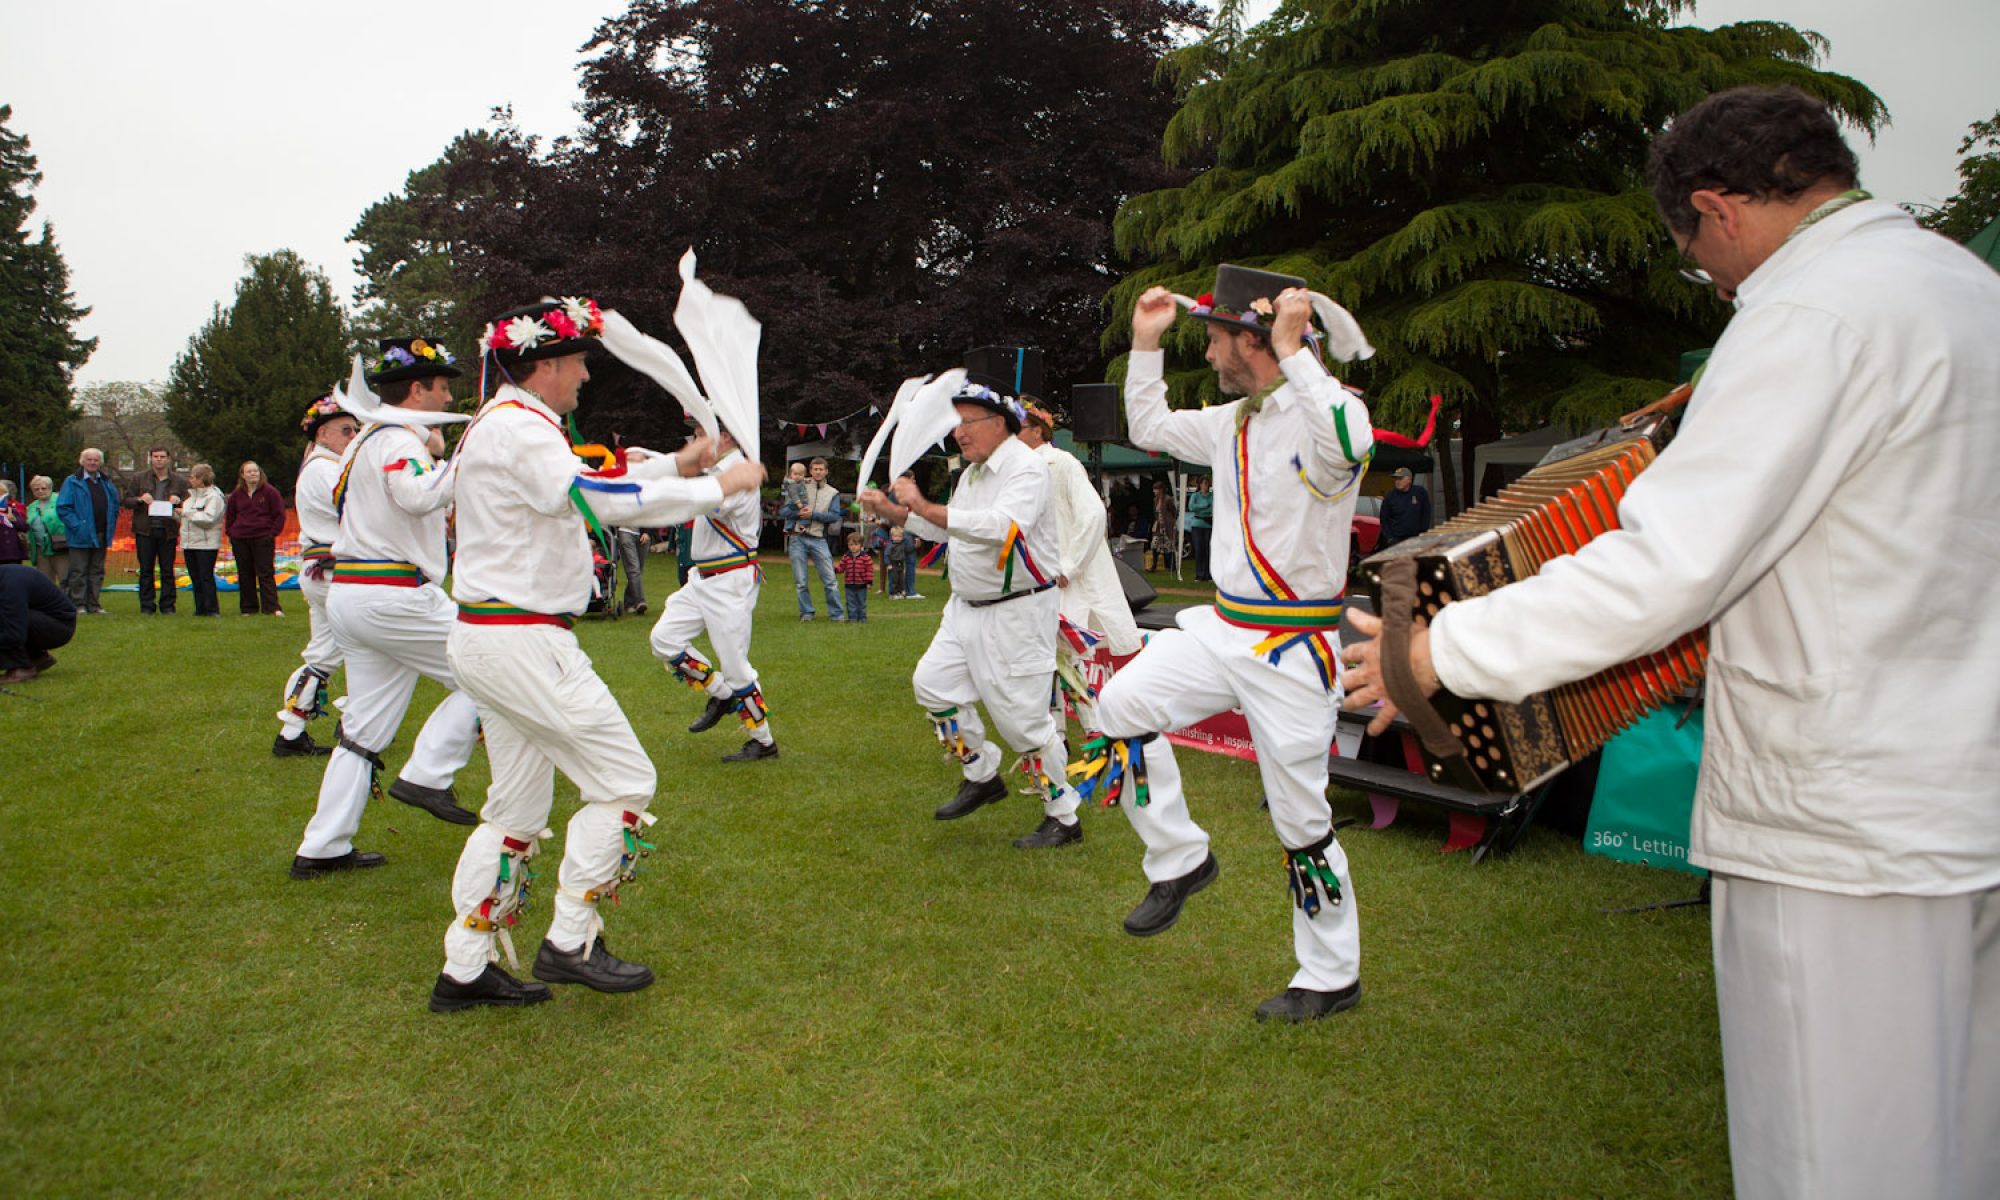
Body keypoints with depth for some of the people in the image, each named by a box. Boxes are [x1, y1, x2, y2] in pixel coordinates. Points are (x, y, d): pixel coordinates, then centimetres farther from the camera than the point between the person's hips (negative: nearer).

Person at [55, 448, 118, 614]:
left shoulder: (107, 482, 12)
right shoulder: (72, 482, -3)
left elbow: (115, 505, 18)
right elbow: (62, 507, -8)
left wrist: (111, 528, 7)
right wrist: (76, 526, -15)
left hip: (101, 536, 5)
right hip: (81, 536, -5)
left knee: (97, 572, 10)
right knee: (78, 572, -1)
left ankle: (93, 604, 16)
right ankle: (78, 604, 4)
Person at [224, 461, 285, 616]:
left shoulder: (270, 492, -2)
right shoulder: (236, 494, 9)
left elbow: (280, 515, 0)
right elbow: (229, 515, 21)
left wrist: (273, 533, -7)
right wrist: (230, 533, 10)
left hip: (263, 539, -4)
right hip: (239, 540, 4)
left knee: (265, 574, -7)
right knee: (245, 575, 7)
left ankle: (272, 608, -9)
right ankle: (248, 608, 13)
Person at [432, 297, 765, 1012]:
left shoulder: (506, 426, 18)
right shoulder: (519, 429, -15)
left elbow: (584, 488, 25)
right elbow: (602, 499, -25)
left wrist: (675, 464, 16)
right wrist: (716, 487, -18)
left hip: (488, 641, 11)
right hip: (522, 641, -11)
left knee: (518, 807, 14)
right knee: (624, 779, -2)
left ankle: (465, 971, 19)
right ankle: (571, 944, 4)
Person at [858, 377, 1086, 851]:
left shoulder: (1025, 468, -17)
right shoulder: (972, 473, 13)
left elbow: (1002, 527, -34)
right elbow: (948, 528, 25)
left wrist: (925, 507, -35)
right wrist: (892, 511, 13)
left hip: (1017, 612, -9)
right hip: (967, 607, 10)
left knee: (1022, 717, -6)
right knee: (934, 682, 10)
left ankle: (1064, 818, 10)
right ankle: (982, 777, 27)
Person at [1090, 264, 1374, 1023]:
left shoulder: (1322, 409, -15)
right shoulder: (1233, 422, 10)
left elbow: (1348, 447, -41)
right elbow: (1149, 428, 24)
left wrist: (1292, 350, -35)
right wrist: (1145, 343, 15)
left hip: (1292, 648, -8)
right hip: (1222, 628, 8)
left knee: (1301, 818, 0)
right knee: (1122, 704, -6)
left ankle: (1332, 979, 20)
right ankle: (1180, 859, 11)